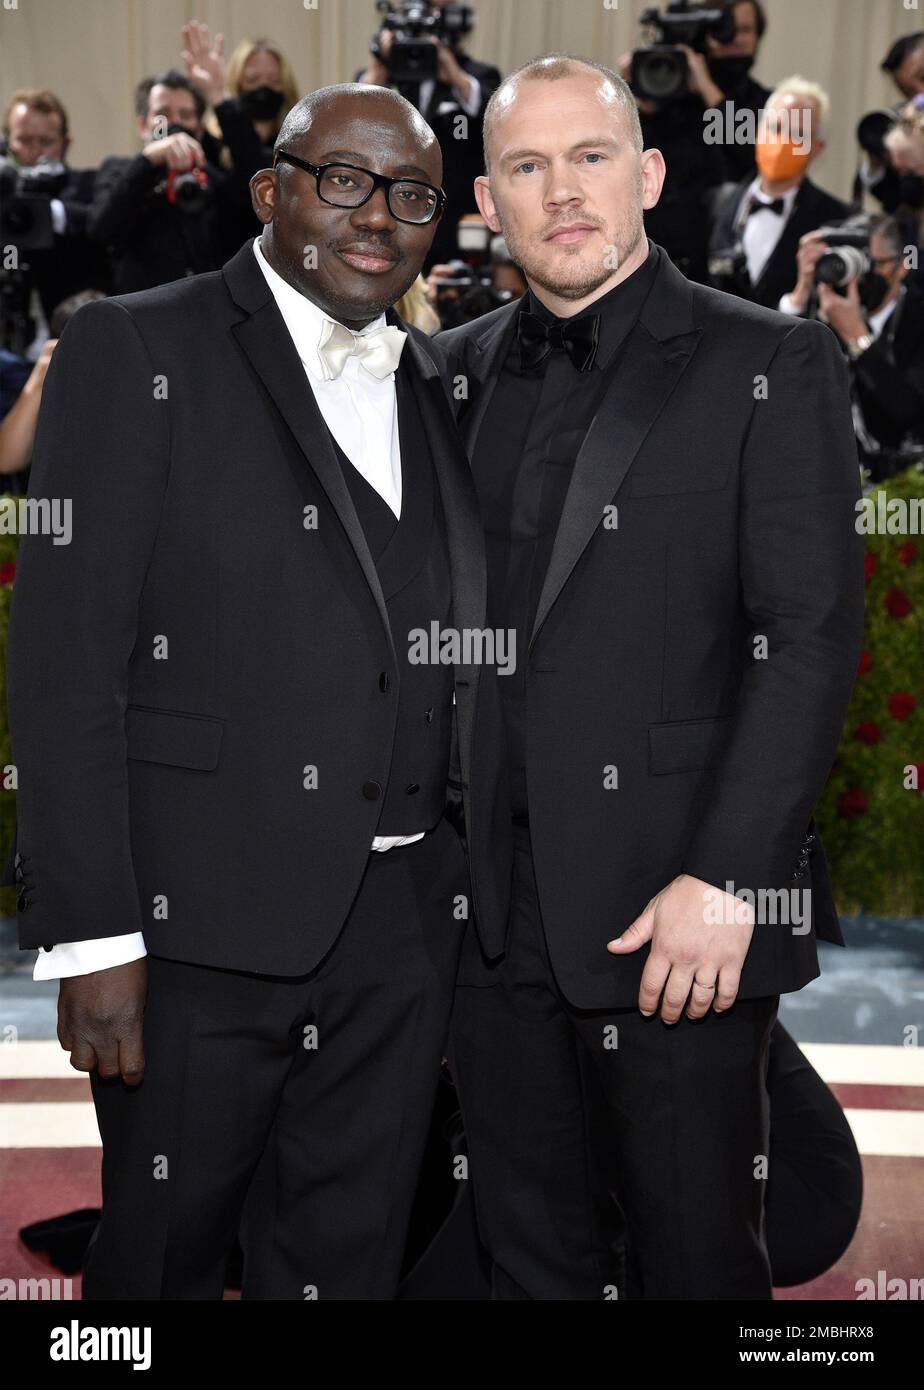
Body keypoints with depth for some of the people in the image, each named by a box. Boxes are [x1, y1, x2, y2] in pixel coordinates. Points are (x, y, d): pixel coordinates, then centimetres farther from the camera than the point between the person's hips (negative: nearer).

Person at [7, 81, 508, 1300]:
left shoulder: (436, 392, 14)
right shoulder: (136, 351, -3)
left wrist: (478, 892, 8)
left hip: (404, 922, 5)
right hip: (205, 917, -5)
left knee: (350, 1258, 14)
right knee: (162, 1255, 10)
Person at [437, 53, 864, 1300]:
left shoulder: (771, 366, -2)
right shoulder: (457, 374, 11)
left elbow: (811, 638, -9)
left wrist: (724, 880, -15)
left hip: (683, 912, -4)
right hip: (490, 906, 4)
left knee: (694, 1254, 7)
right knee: (528, 1252, 14)